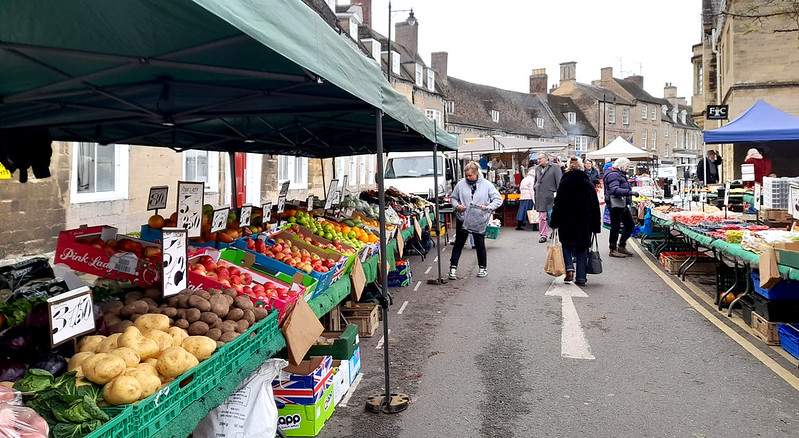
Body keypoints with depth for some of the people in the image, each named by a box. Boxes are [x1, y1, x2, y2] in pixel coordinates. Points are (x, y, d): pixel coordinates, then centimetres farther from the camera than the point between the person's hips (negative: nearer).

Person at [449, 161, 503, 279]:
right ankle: (453, 267, 12)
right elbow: (453, 198, 10)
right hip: (462, 220, 1)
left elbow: (498, 199, -2)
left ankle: (483, 267, 27)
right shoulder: (461, 184, -1)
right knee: (458, 244, 5)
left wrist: (488, 207, -18)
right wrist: (457, 206, -10)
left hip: (480, 221, -1)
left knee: (480, 245, 11)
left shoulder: (487, 185, -4)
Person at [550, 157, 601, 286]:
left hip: (567, 222, -2)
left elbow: (558, 204, -5)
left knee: (567, 246, 15)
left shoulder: (564, 182, -5)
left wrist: (554, 222, 2)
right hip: (585, 223, 2)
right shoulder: (588, 183, 2)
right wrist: (596, 226, 9)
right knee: (582, 248, 9)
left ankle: (569, 268, -8)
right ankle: (581, 278, 8)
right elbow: (595, 206, 4)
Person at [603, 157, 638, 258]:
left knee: (630, 225, 14)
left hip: (623, 204, 11)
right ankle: (613, 250, 6)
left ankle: (621, 246, 23)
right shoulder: (614, 175, -14)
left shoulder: (620, 174, 19)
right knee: (616, 227, -3)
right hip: (616, 204, -11)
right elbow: (614, 190, -27)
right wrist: (630, 192, -33)